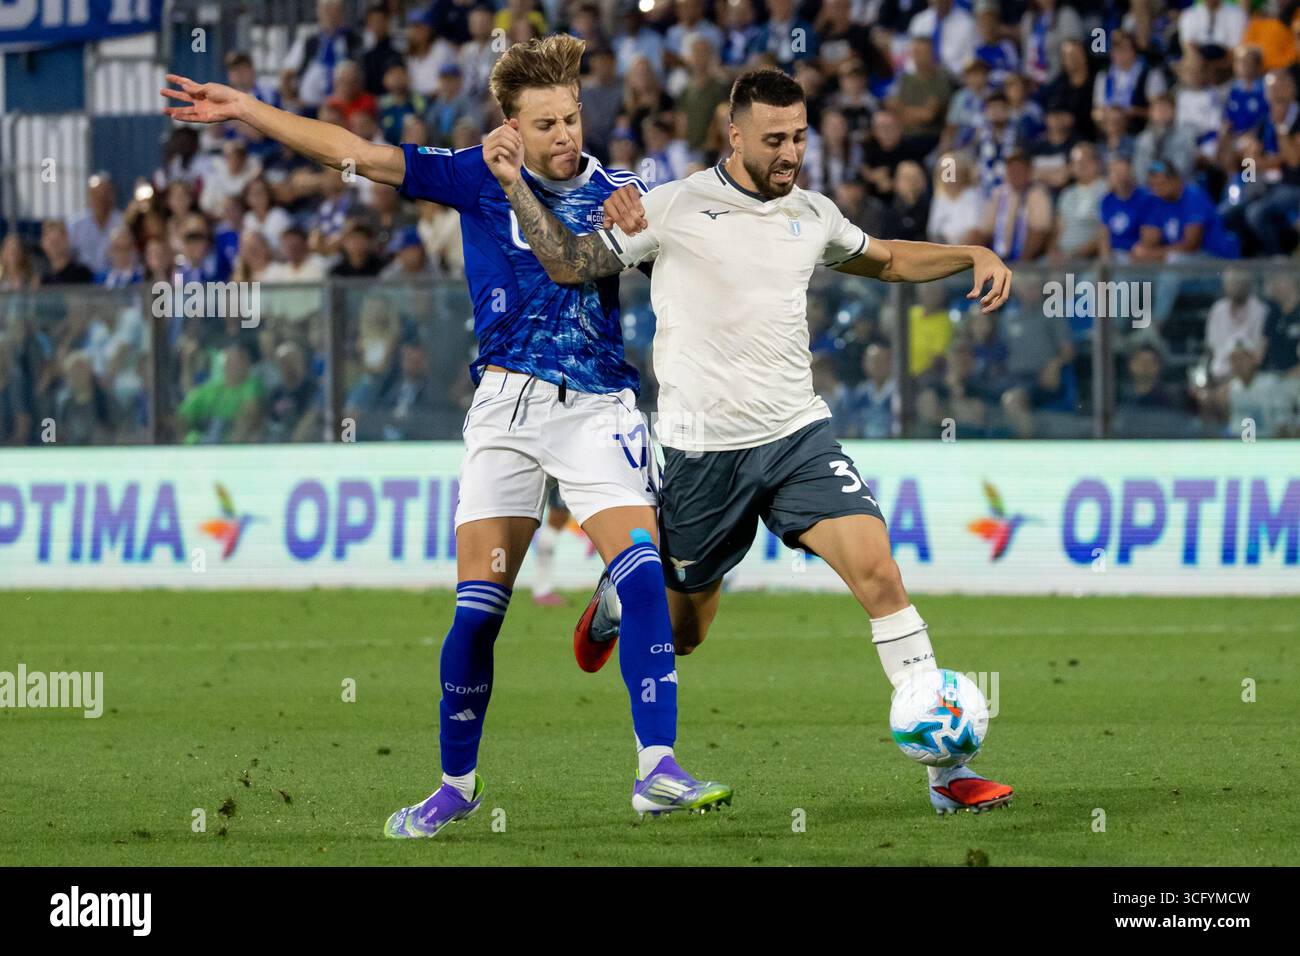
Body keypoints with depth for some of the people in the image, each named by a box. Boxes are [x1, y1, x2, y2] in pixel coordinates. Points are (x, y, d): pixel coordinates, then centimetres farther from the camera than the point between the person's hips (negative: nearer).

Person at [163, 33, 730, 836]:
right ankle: (458, 783, 14)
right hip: (508, 405, 0)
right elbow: (359, 153, 3)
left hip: (598, 407, 0)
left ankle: (658, 769, -19)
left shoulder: (616, 193, 7)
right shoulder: (480, 177, 3)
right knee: (478, 606, -3)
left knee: (644, 574, -18)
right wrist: (241, 108, 1)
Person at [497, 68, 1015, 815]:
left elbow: (887, 260, 28)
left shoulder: (813, 214, 9)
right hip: (704, 450, -3)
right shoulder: (677, 207, -5)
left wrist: (975, 256, 14)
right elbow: (569, 263, -2)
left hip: (799, 434, 3)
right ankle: (616, 599, 48)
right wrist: (516, 186, -15)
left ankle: (947, 768, -15)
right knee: (679, 633, 9)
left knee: (878, 570, -17)